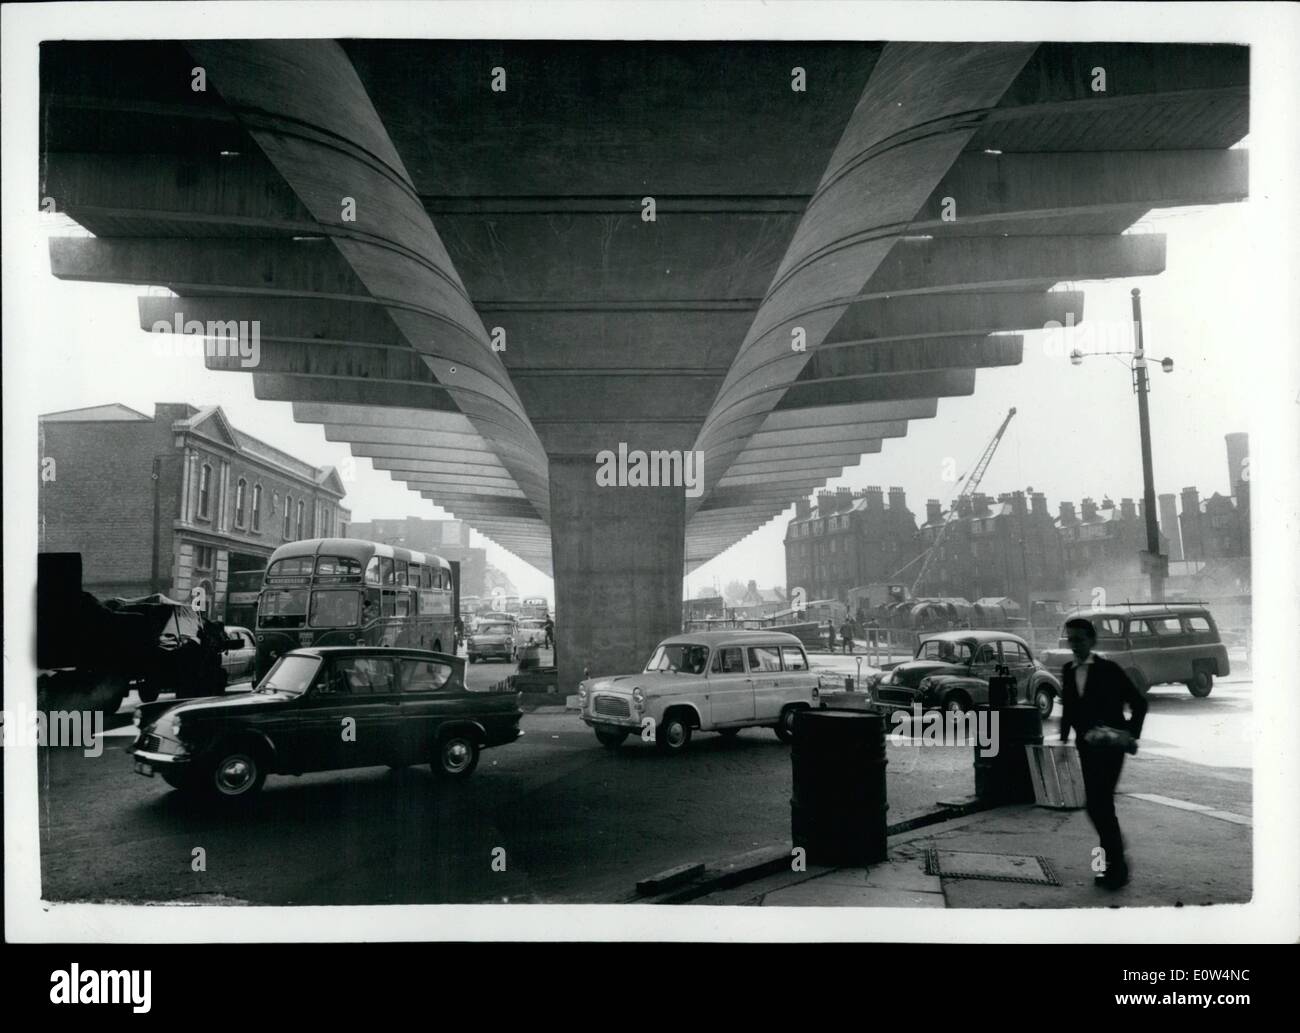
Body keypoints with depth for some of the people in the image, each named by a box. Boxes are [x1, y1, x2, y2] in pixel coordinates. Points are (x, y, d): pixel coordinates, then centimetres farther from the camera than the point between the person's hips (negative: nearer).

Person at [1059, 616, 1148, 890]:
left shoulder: (1109, 669, -8)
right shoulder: (1068, 671, 7)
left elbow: (1139, 703, -4)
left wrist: (1131, 734, -12)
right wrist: (1063, 739, 7)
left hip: (1110, 746, -6)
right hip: (1086, 747, 6)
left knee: (1100, 804, -11)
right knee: (1096, 805, 9)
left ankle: (1116, 866, 1)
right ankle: (1114, 860, 25)